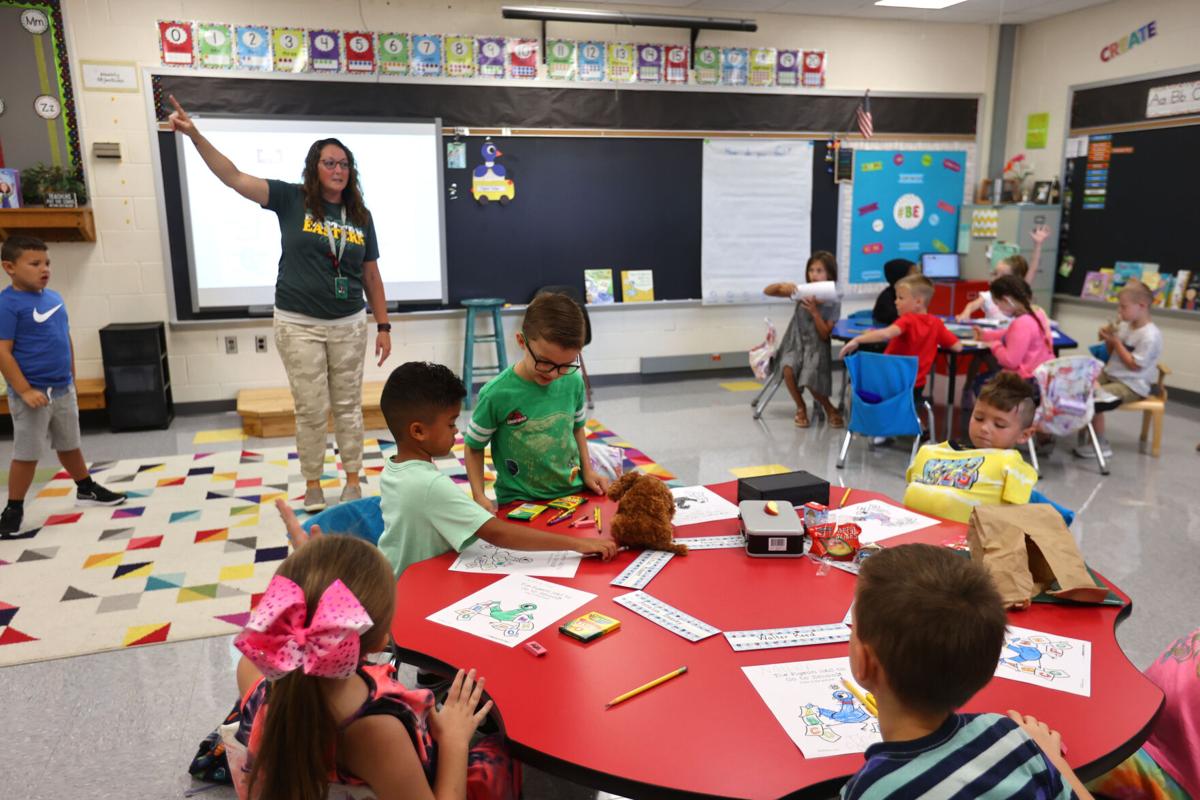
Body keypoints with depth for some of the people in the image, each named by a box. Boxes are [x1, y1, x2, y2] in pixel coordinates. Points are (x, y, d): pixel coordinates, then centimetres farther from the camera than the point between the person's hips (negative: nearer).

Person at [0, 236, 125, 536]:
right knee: (27, 454, 3)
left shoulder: (54, 298, 6)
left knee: (70, 445, 21)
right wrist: (25, 391, -20)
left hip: (63, 390, 6)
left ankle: (86, 490, 36)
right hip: (33, 393, -6)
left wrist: (71, 379, 18)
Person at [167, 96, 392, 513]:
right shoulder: (291, 199, -2)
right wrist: (195, 135, -22)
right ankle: (312, 485, 21)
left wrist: (383, 325, 7)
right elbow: (234, 178, -10)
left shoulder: (361, 216, 4)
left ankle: (353, 481, 23)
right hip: (298, 325, -2)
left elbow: (371, 276, 9)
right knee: (311, 411, 5)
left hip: (349, 325, 2)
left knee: (348, 407, 10)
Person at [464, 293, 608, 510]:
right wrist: (479, 497, -10)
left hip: (572, 493, 4)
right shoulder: (496, 394, -13)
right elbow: (474, 447, 0)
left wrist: (587, 471, 9)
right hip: (520, 503, -3)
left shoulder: (574, 382, -3)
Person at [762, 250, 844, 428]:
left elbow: (825, 335, -14)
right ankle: (801, 408, -4)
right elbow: (767, 291, -5)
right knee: (788, 370, -30)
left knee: (810, 382, -25)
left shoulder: (834, 302, -8)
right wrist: (782, 285, -26)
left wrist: (814, 311, -25)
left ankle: (830, 409, 8)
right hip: (796, 342, 2)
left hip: (816, 347, -2)